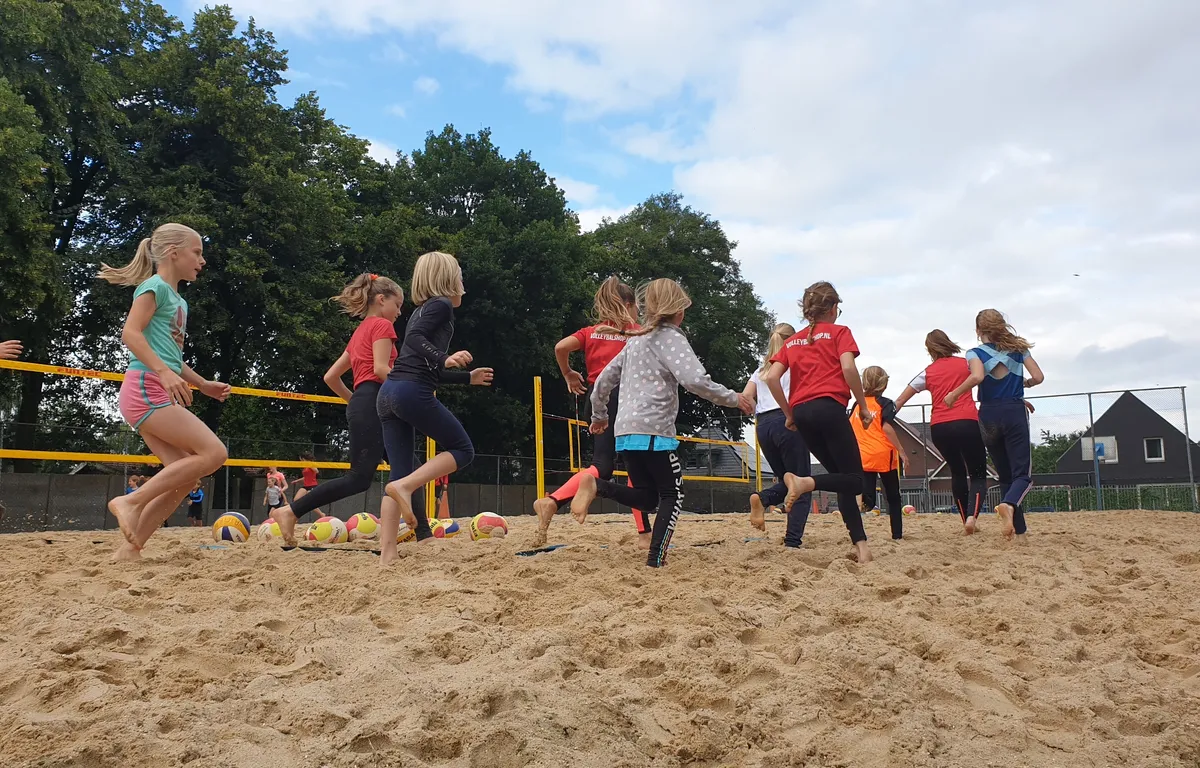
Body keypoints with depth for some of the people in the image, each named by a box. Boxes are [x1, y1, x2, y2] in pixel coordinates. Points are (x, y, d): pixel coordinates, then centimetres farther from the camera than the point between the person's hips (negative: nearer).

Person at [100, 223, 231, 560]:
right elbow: (130, 333, -17)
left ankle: (131, 548, 5)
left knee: (185, 475, 3)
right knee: (213, 452, -18)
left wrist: (204, 385, 21)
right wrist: (164, 372, -28)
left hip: (161, 394, 9)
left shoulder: (178, 300, 23)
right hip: (145, 388, -9)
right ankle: (131, 501, -11)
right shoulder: (155, 286, -3)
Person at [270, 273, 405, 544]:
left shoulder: (359, 332, 26)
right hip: (373, 402, -10)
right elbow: (380, 368, -16)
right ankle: (290, 511, -13)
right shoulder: (381, 325, 0)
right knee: (360, 478, -13)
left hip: (360, 404, 10)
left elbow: (331, 377, 23)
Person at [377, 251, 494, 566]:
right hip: (413, 392, -9)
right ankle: (404, 487, -16)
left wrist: (468, 377, 41)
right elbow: (415, 338, -15)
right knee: (462, 449, 4)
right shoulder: (441, 305, 3)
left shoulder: (422, 310, 29)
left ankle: (386, 554, -2)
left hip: (389, 393, 9)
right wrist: (444, 359, -29)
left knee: (399, 473, 5)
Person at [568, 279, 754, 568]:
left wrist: (599, 416, 36)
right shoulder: (671, 337, -3)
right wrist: (733, 398, -6)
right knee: (672, 495, 6)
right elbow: (696, 380, -18)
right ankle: (655, 560, -4)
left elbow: (603, 382, 23)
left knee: (646, 498, 13)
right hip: (653, 430, -7)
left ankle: (595, 485, -10)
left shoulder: (635, 340, 20)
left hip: (625, 430, 7)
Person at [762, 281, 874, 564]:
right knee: (854, 479, -2)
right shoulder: (839, 332, 9)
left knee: (842, 476, 15)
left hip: (802, 413, 6)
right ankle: (806, 482, -29)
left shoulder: (792, 341, 22)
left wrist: (789, 413, 16)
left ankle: (860, 543, 7)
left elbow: (771, 377, 9)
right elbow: (848, 368, -9)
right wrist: (863, 406, 0)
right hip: (829, 407, -6)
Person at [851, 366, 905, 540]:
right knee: (893, 497, 14)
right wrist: (900, 450, -9)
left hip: (863, 457, 3)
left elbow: (849, 429, 10)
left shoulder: (857, 405, 11)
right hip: (884, 456, -3)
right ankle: (897, 535, 15)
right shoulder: (885, 403, -3)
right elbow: (887, 428, -14)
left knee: (868, 500, 1)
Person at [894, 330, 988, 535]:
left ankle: (966, 520, 22)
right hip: (967, 423, -2)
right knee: (978, 475, 4)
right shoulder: (965, 363, 11)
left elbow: (900, 400, 12)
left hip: (939, 428, 2)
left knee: (957, 473, 21)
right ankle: (972, 516, -22)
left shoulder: (927, 373, 13)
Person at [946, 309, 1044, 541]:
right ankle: (1008, 504, -36)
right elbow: (1038, 377, 3)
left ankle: (1020, 533, 8)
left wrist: (953, 395, -9)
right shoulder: (1018, 348, 9)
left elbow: (977, 376, -19)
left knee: (1006, 475, 11)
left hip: (989, 416, 1)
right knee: (1022, 473, -3)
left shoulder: (975, 353, 1)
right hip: (1015, 412, 0)